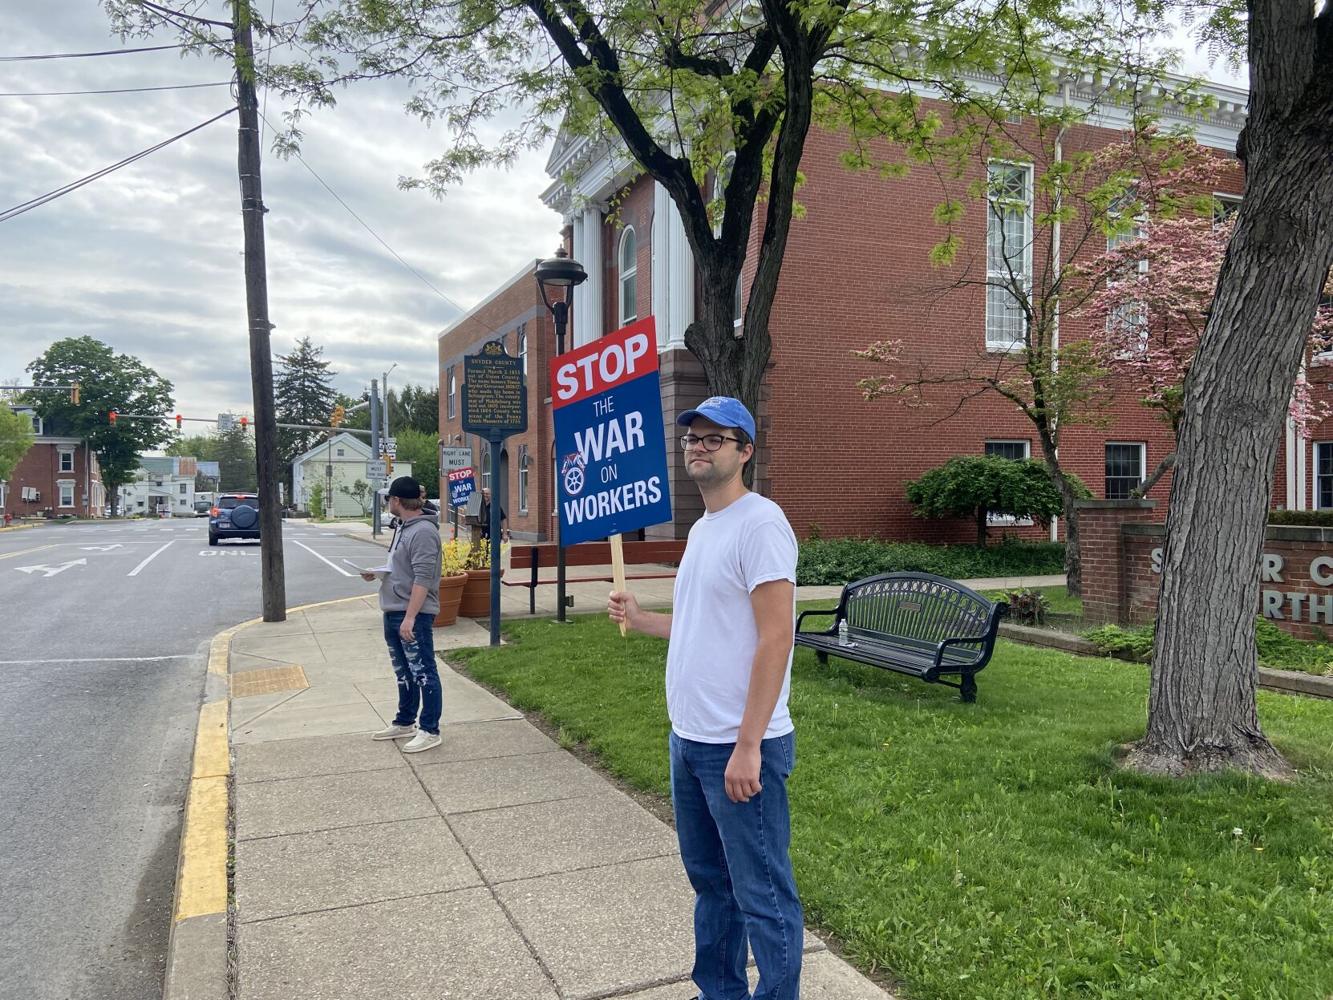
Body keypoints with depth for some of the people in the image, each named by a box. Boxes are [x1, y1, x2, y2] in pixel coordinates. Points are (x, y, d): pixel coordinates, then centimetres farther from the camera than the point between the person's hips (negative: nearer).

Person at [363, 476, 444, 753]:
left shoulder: (423, 532, -18)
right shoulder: (403, 528, 15)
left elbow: (423, 579, -23)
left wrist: (410, 617, -26)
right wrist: (376, 573, 9)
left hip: (414, 615, -10)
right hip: (393, 612, 10)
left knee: (423, 673, -2)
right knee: (404, 673, 19)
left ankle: (429, 730, 5)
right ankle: (404, 723, 31)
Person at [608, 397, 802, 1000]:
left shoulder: (760, 523, -15)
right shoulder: (702, 528, 13)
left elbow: (775, 639, -21)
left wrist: (747, 745, -23)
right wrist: (638, 619, 10)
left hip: (738, 747, -9)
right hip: (688, 740, 10)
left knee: (761, 895, 4)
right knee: (709, 880, 22)